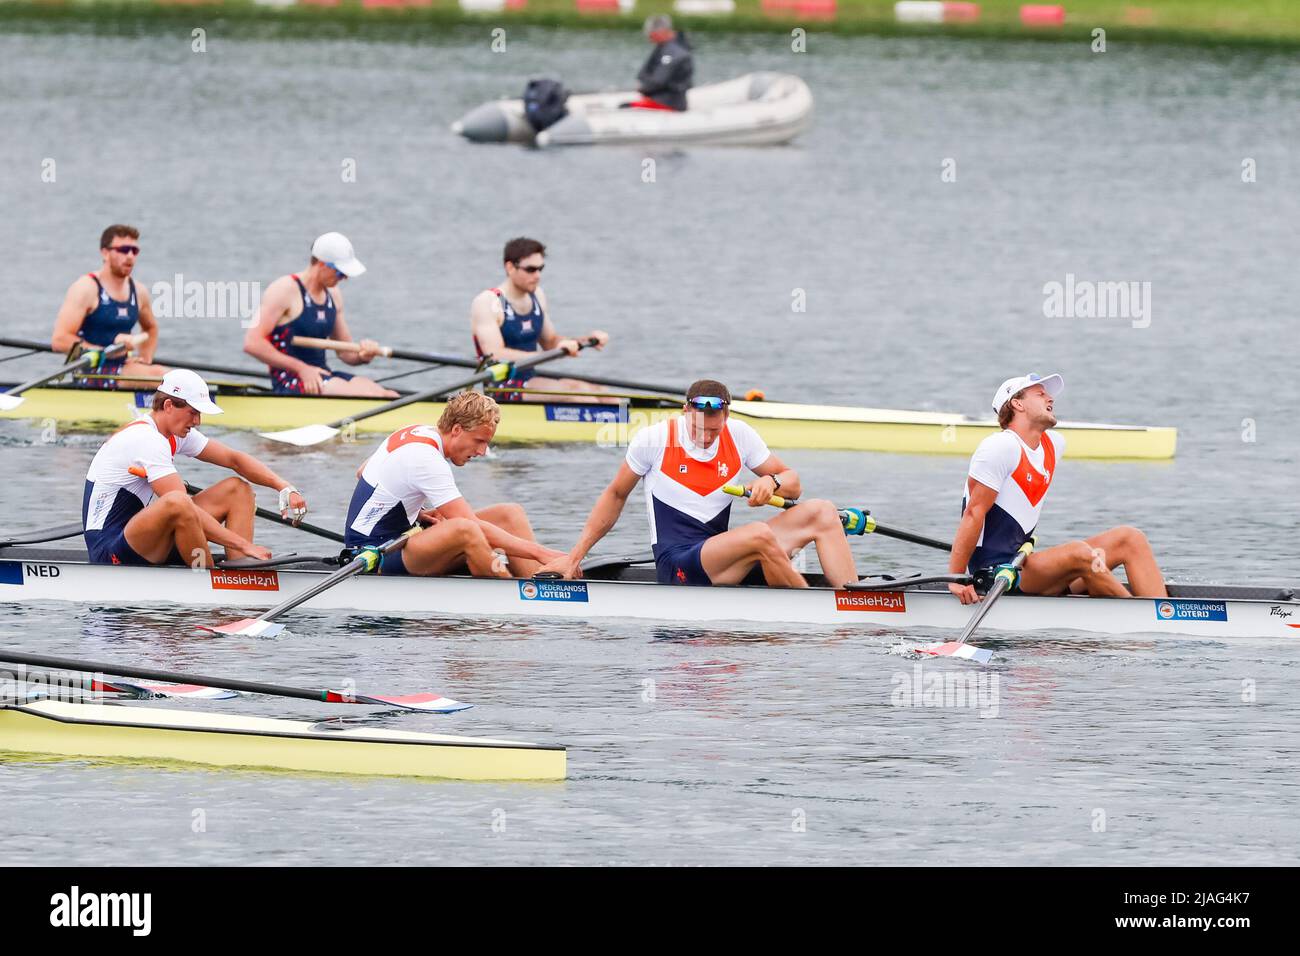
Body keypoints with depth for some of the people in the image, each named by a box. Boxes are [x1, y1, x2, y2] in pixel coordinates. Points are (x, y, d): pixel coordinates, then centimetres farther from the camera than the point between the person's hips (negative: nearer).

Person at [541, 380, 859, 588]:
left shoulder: (738, 436, 5)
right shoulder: (654, 440, -5)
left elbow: (793, 484, 12)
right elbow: (616, 496, 8)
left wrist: (771, 481, -14)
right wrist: (575, 556, 7)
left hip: (720, 557, 6)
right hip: (677, 566, -6)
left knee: (823, 513, -9)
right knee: (759, 534, -35)